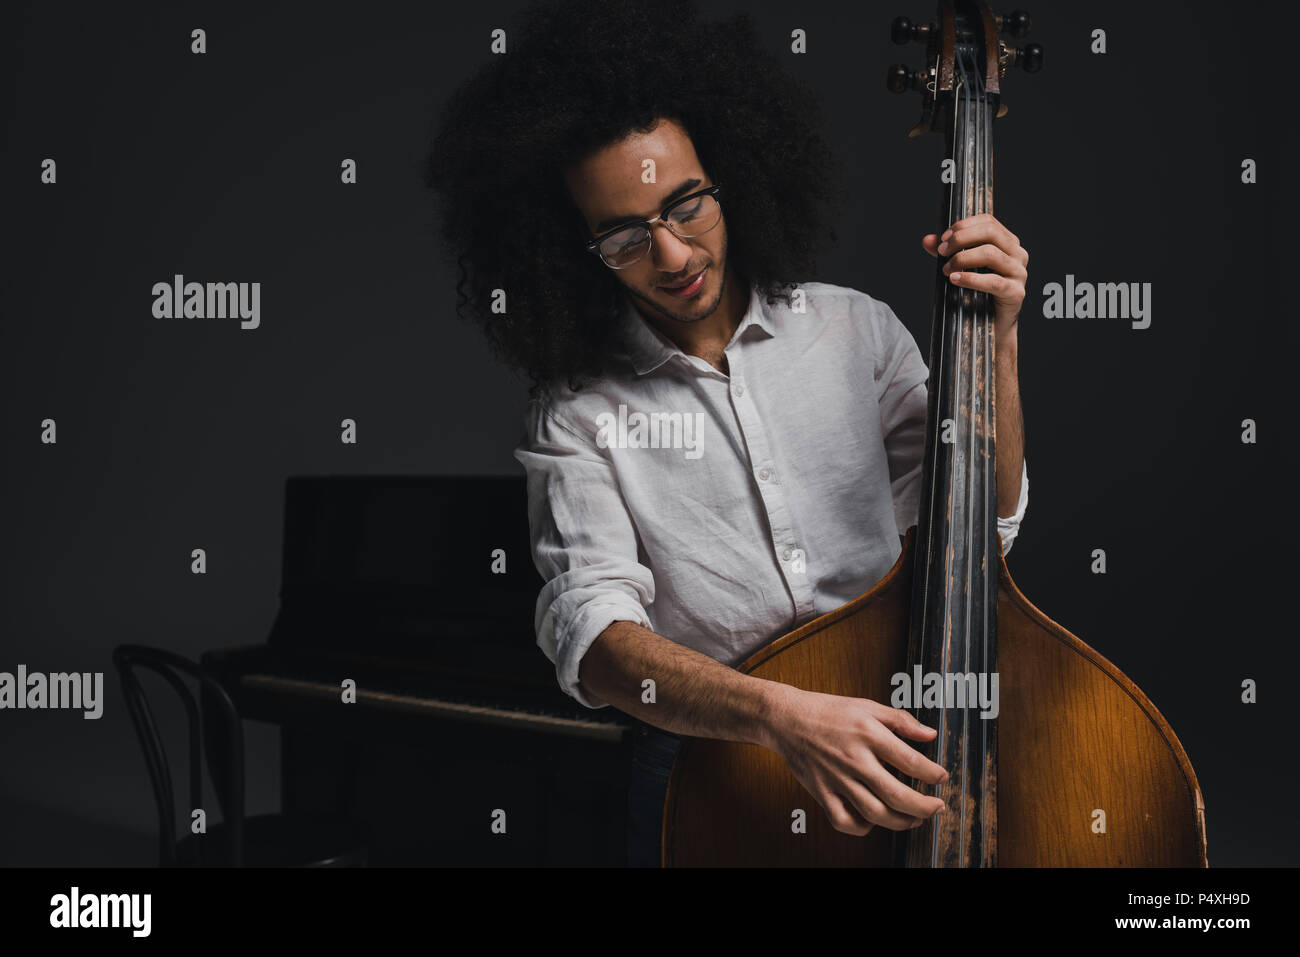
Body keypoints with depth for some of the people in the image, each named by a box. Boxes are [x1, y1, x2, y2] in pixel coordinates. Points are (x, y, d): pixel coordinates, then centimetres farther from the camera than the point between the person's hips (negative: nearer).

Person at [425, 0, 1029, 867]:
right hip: (713, 765, -1)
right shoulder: (579, 416, -1)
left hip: (897, 729, 2)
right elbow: (593, 636, -14)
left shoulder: (855, 330, 7)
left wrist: (994, 344, -8)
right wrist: (779, 713, -30)